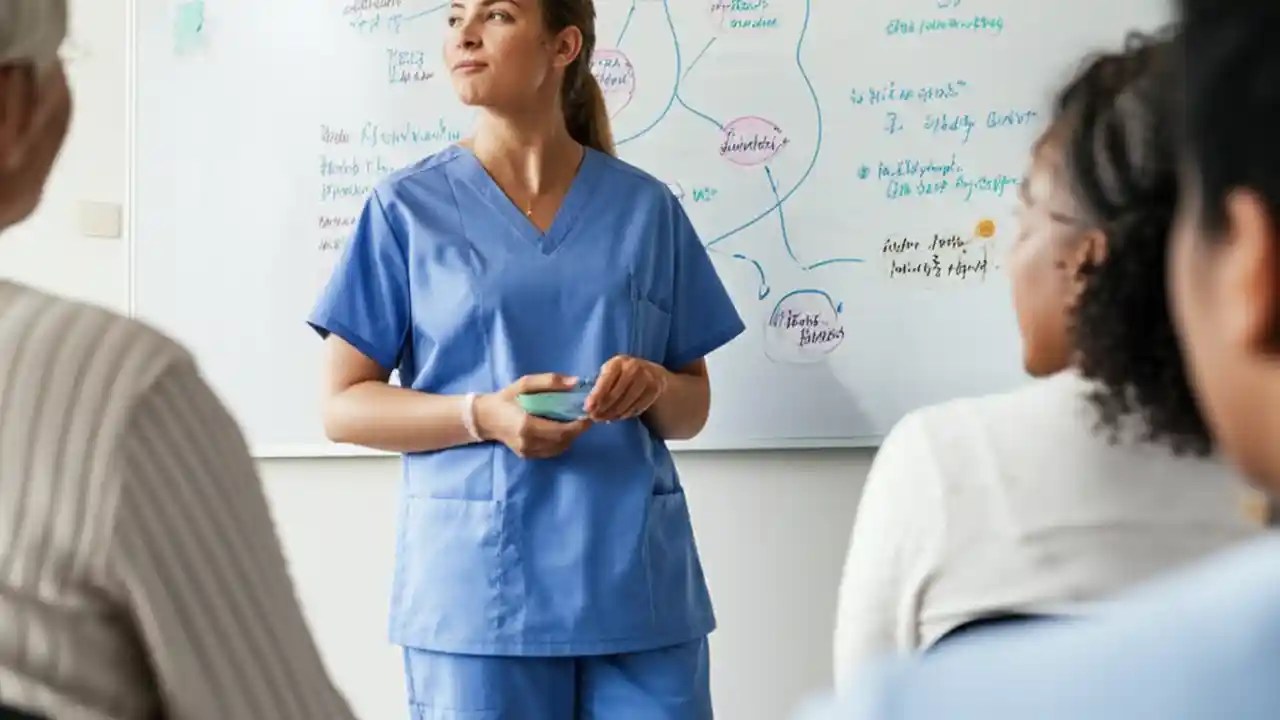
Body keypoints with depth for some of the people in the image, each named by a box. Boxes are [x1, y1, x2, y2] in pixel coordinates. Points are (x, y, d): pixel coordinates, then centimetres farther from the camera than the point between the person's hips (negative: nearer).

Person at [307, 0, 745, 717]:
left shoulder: (645, 207, 8)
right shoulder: (409, 207, 3)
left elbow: (693, 408, 13)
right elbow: (345, 406, 2)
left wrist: (655, 388, -10)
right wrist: (482, 416, -14)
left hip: (639, 584, 2)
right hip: (475, 587, -1)